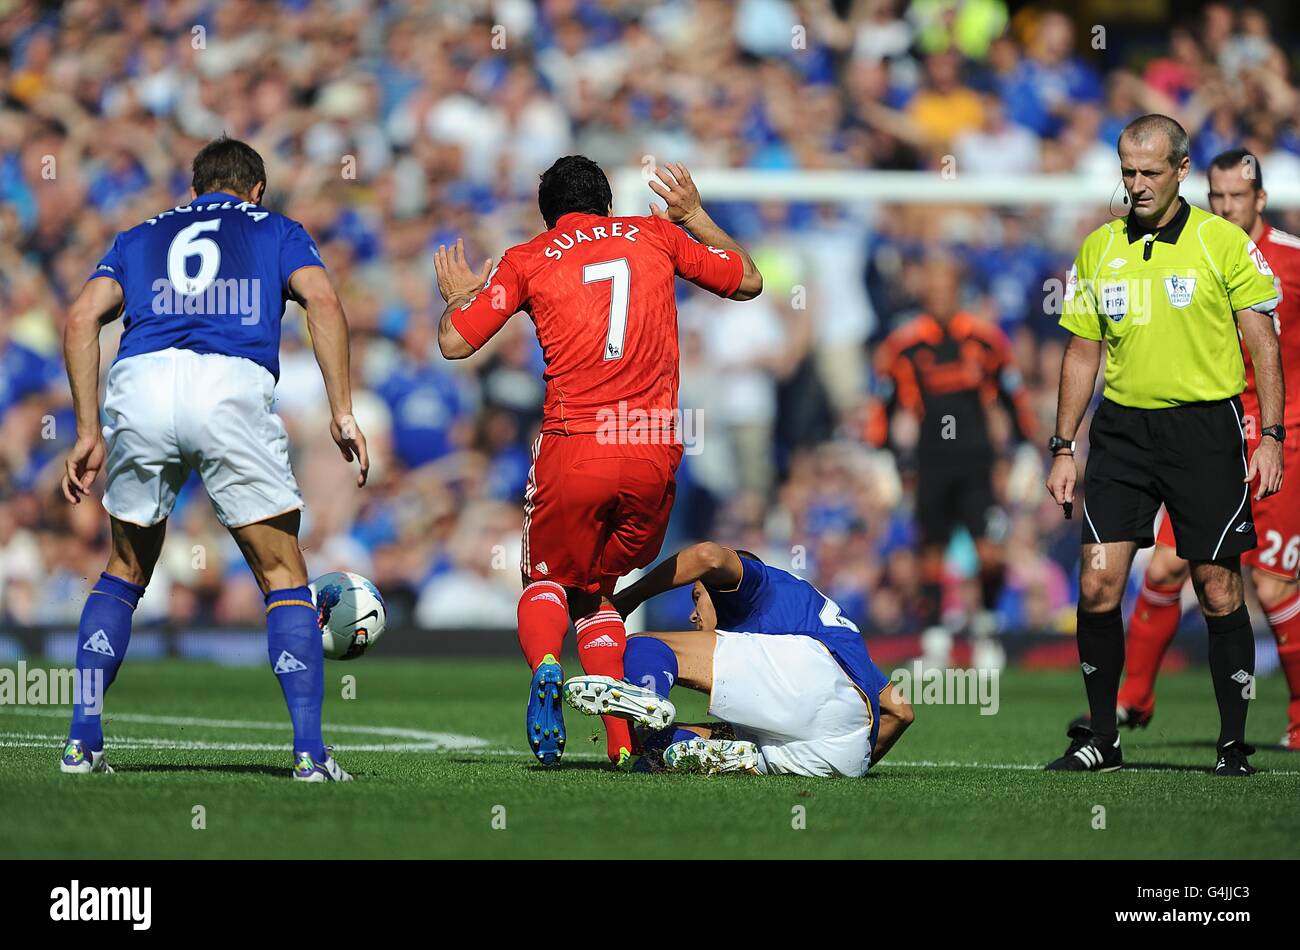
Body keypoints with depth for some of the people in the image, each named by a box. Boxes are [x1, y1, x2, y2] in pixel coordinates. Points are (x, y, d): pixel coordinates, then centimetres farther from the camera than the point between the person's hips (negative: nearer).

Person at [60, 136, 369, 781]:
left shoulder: (140, 237, 31)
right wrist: (342, 411, 2)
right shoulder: (276, 230, 26)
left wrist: (88, 431, 15)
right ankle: (309, 750, -1)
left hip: (139, 386, 2)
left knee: (124, 574, 22)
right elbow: (322, 300, 5)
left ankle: (82, 742, 16)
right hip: (234, 386, -2)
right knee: (284, 577, 10)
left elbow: (82, 317, 14)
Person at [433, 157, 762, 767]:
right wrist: (693, 216, 39)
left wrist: (457, 295, 26)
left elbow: (454, 343, 5)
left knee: (547, 582, 17)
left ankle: (545, 665, -18)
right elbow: (748, 280, 26)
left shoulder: (527, 261, 7)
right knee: (596, 591, 20)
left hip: (573, 449, -2)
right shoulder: (656, 235, 14)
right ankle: (623, 745, 5)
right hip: (655, 452, 2)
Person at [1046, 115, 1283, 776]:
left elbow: (1263, 345, -1)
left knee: (1218, 589, -2)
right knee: (1097, 585, -5)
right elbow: (1082, 354, 16)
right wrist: (1063, 448, 12)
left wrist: (1271, 438, -8)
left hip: (1205, 428, -3)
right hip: (1121, 426, 3)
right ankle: (1101, 739, 6)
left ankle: (1234, 745, 7)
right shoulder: (1098, 249, 9)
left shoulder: (1224, 242, -2)